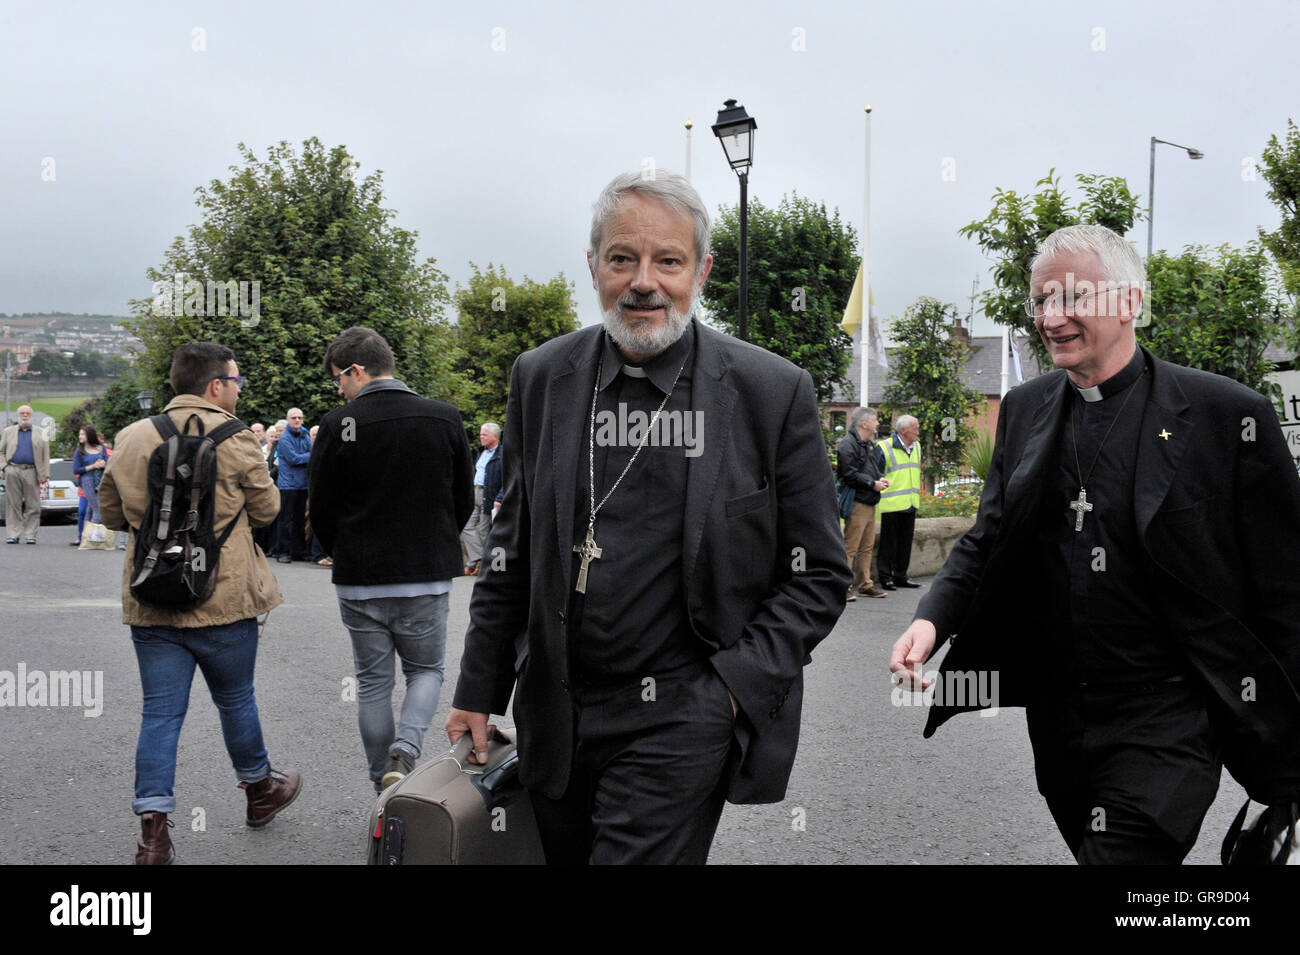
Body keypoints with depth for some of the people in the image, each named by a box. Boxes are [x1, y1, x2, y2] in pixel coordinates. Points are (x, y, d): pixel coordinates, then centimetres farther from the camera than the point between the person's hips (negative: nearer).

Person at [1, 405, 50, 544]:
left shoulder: (40, 433, 12)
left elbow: (45, 456, 6)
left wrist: (44, 475, -3)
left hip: (31, 472, -1)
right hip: (13, 471, 1)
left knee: (32, 506, -2)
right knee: (13, 504, 1)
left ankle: (30, 534, 2)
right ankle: (13, 534, 4)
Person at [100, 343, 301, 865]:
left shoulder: (131, 437, 4)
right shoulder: (233, 439, -11)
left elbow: (111, 512, 13)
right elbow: (266, 509, -2)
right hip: (222, 599, -3)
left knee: (160, 712, 6)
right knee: (235, 700, 15)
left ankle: (153, 828, 1)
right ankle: (260, 790, 35)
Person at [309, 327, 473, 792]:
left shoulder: (337, 425, -8)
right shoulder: (445, 418, -2)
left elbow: (321, 512, -2)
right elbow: (464, 500, 6)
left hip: (359, 579, -1)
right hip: (427, 577, 1)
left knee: (373, 680, 12)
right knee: (426, 670, 16)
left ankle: (386, 791, 16)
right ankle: (405, 750, -9)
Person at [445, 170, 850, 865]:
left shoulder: (773, 392, -7)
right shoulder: (541, 378, 3)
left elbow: (817, 573, -1)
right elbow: (513, 550, 11)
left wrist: (736, 683, -11)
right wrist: (479, 692, 10)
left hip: (681, 720, -3)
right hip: (555, 715, 4)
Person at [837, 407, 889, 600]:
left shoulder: (870, 444, 18)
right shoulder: (848, 444, -12)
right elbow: (850, 475, -18)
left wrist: (880, 480, 9)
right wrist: (873, 484, -14)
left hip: (870, 503, 10)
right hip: (857, 502, -10)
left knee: (867, 547, 14)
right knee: (850, 547, -8)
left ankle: (865, 584, 21)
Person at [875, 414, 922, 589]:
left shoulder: (916, 447, 13)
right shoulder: (885, 447, -11)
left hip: (910, 504, 7)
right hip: (891, 503, -7)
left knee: (905, 542, 12)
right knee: (889, 542, -1)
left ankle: (900, 576, 21)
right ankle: (886, 577, 7)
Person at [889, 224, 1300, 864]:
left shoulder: (1228, 414, -9)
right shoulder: (1023, 409, 7)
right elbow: (987, 540, 10)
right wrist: (933, 617, -10)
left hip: (1163, 724, -5)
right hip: (1054, 720, 6)